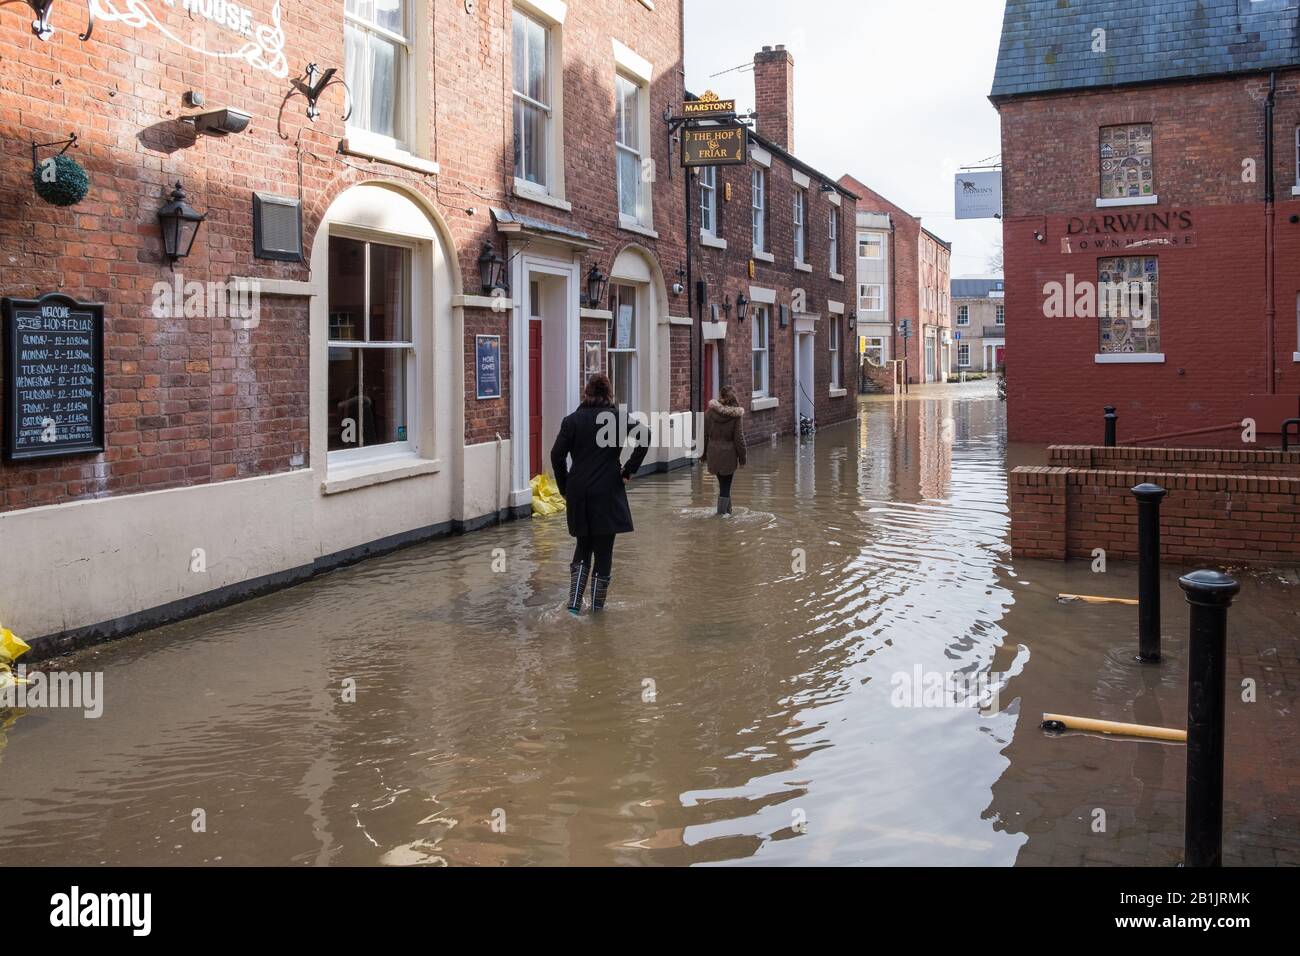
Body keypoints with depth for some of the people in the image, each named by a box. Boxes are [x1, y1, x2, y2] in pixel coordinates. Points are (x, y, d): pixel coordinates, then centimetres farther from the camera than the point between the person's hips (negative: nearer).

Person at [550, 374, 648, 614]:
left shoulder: (572, 420, 3)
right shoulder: (618, 417, 0)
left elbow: (557, 455, -4)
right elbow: (643, 442, -14)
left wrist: (564, 489, 5)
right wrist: (628, 472, -5)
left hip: (578, 494, 2)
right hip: (608, 494, -2)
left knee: (582, 548, 18)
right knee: (603, 553, 7)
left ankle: (574, 603, 5)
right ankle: (597, 609, 11)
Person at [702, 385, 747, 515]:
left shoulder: (710, 412, -3)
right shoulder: (736, 415, -11)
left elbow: (705, 435, 3)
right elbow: (739, 439, -9)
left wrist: (704, 454, 12)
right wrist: (742, 458, 0)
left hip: (713, 453, 4)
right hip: (729, 454, -3)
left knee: (724, 485, 19)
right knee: (725, 486, 5)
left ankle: (727, 511, 28)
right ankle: (722, 513, 4)